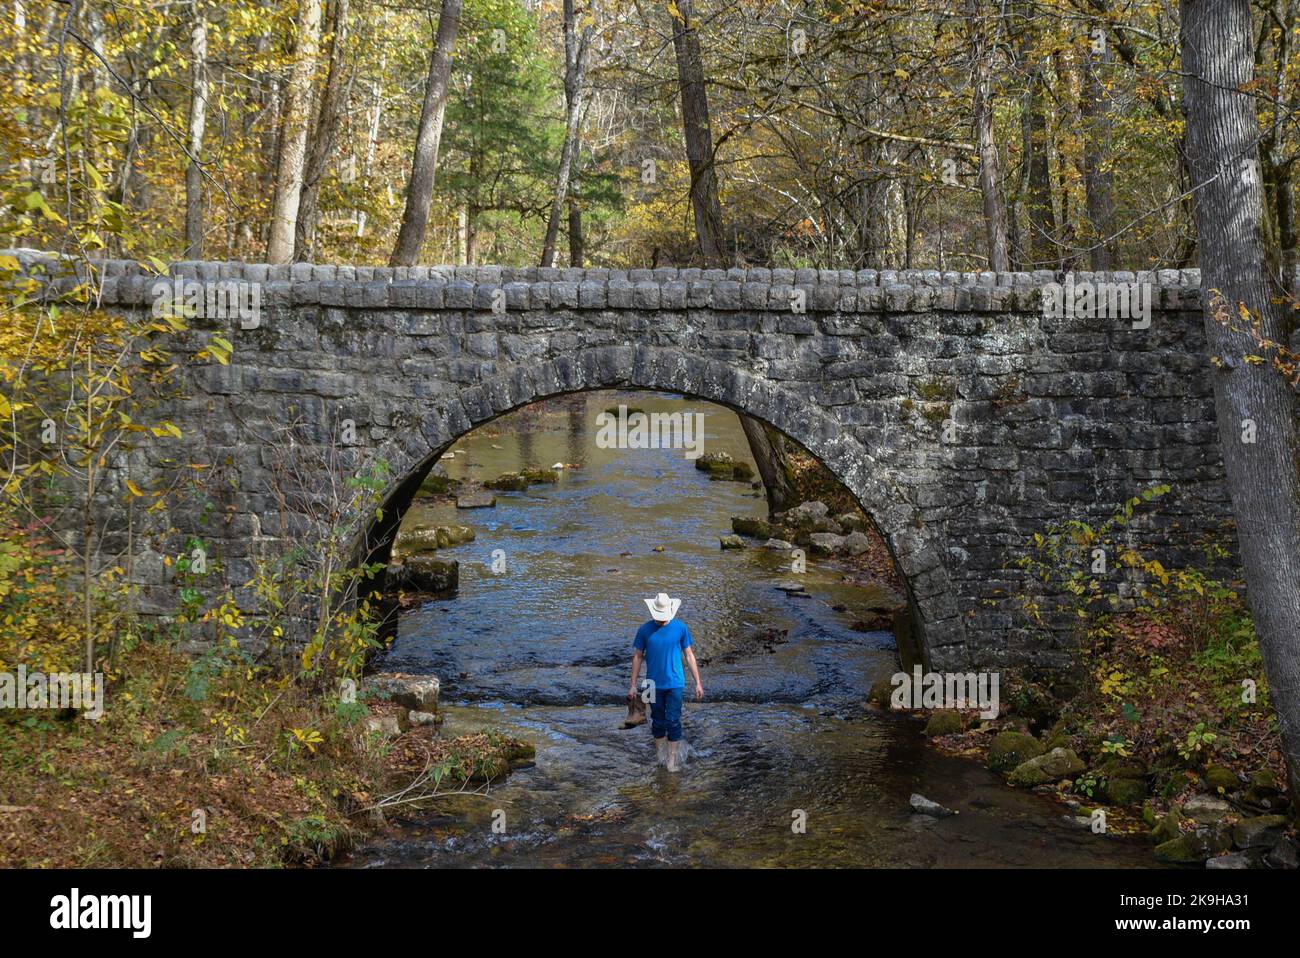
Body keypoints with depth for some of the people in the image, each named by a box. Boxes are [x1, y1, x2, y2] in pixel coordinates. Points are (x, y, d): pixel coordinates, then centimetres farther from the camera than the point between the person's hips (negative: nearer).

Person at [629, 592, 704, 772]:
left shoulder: (680, 628, -6)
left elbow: (689, 655, 1)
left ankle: (673, 757, 7)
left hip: (675, 684, -1)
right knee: (658, 721, 12)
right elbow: (637, 657, 3)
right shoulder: (645, 630, -5)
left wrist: (698, 683, 0)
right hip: (654, 685, 1)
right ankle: (661, 755, 28)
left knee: (673, 721, -4)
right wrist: (633, 685, 3)